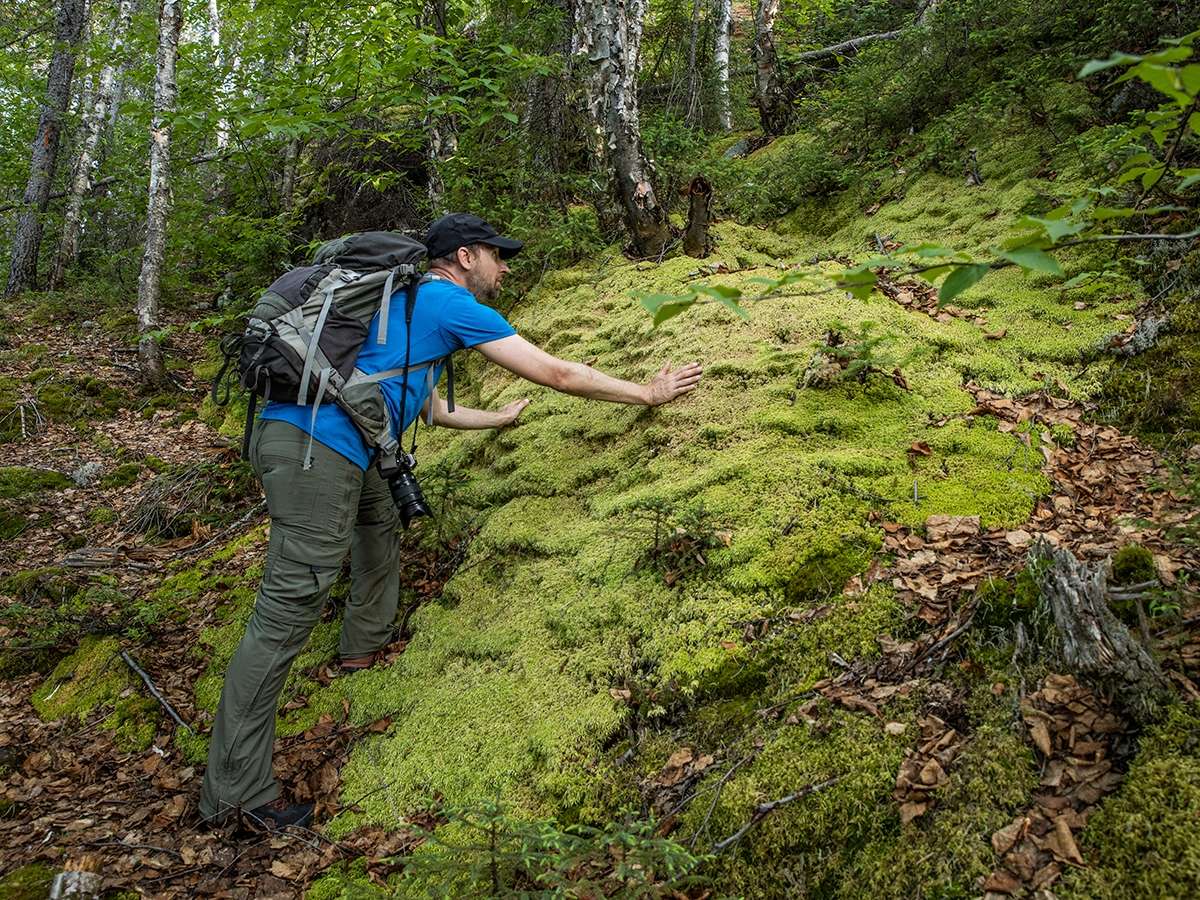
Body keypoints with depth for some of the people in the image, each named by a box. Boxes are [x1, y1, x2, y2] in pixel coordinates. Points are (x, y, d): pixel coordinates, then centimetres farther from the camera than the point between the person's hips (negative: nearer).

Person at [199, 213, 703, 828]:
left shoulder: (408, 301, 27)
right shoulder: (452, 304, -1)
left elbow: (432, 408, 34)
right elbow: (555, 373, 0)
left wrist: (501, 418, 46)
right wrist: (648, 393, 10)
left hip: (288, 430, 11)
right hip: (318, 446, -10)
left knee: (380, 522, 32)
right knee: (288, 611, -9)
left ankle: (364, 645, 44)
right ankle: (234, 790, -3)